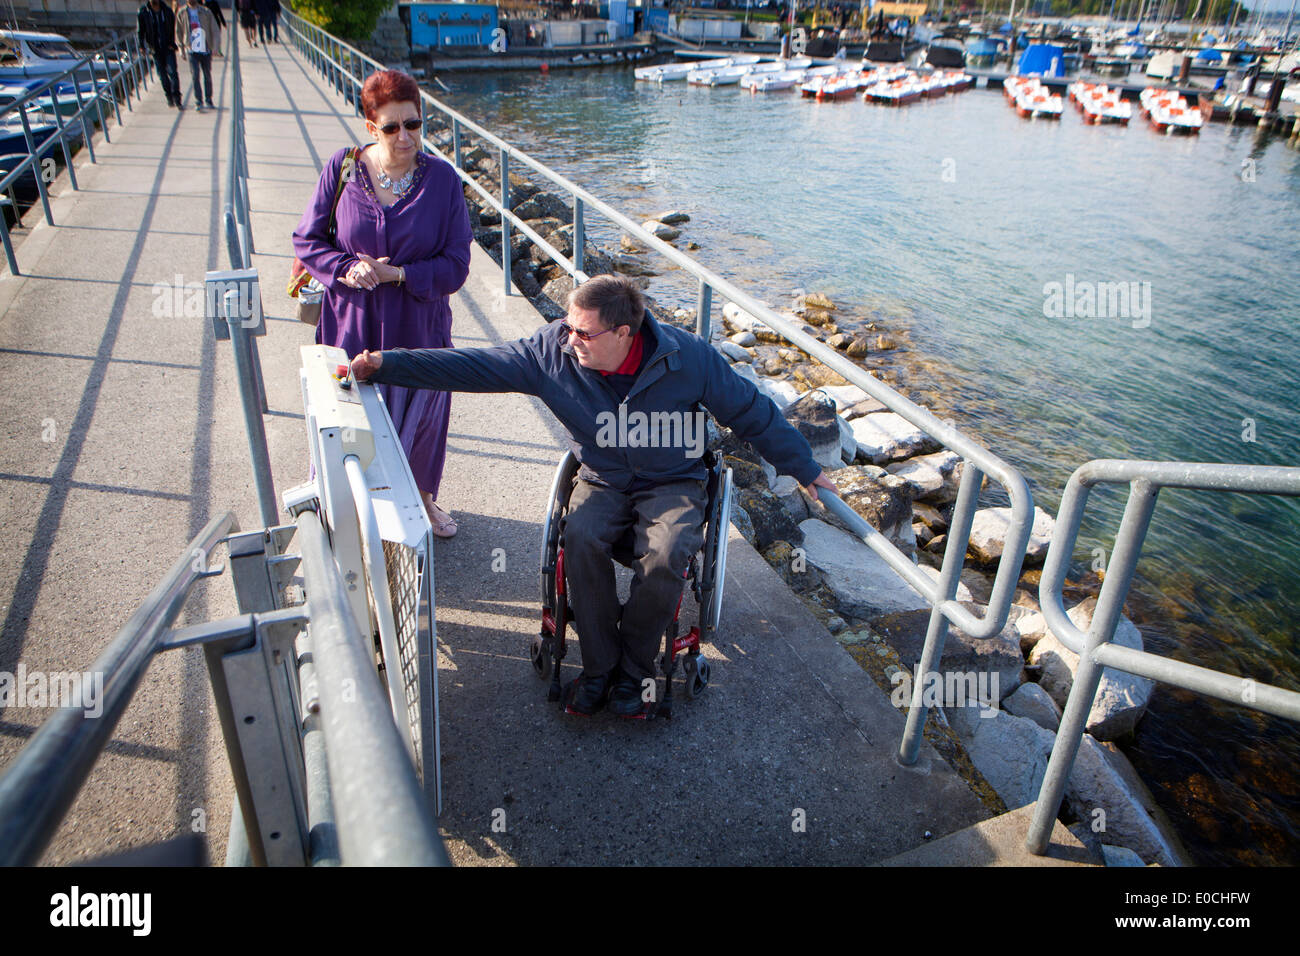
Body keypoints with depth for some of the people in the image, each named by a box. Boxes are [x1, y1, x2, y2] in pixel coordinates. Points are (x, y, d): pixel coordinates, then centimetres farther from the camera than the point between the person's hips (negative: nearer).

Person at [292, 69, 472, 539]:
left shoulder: (442, 178, -8)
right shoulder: (342, 169, -6)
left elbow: (455, 264, -8)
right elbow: (307, 239, 1)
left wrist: (395, 274, -20)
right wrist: (345, 270, -18)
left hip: (418, 328, 0)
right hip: (352, 325, 0)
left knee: (420, 417, 17)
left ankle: (422, 498, 44)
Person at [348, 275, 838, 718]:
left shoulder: (687, 356, -16)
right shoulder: (553, 351, -11)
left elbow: (752, 412, -4)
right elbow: (473, 365, -11)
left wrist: (805, 468, 2)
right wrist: (385, 364, -19)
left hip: (674, 483, -2)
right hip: (602, 480, 2)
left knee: (665, 555, -31)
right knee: (581, 540, -29)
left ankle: (634, 669, -6)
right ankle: (598, 666, -9)